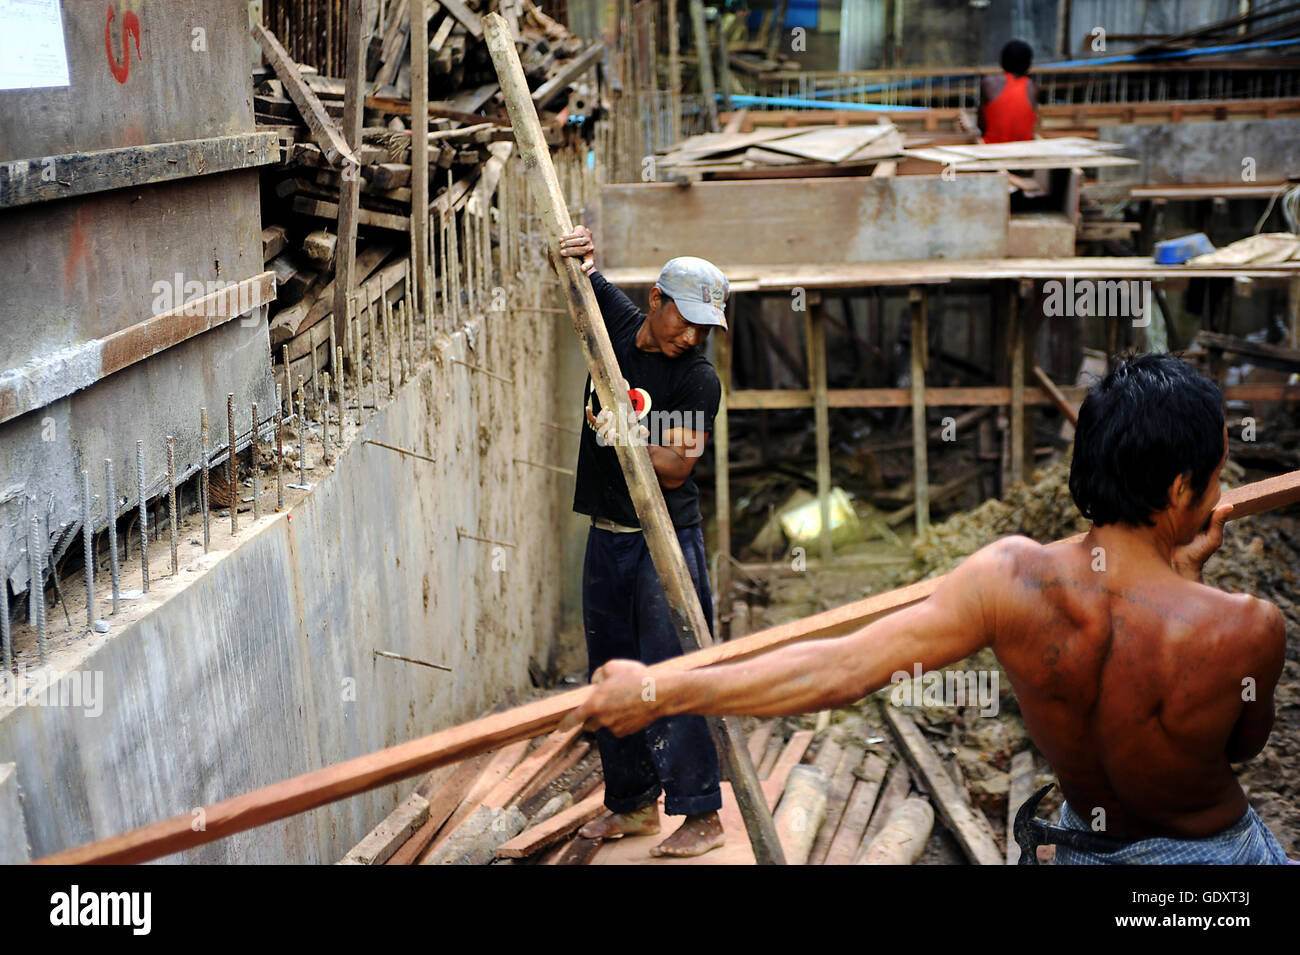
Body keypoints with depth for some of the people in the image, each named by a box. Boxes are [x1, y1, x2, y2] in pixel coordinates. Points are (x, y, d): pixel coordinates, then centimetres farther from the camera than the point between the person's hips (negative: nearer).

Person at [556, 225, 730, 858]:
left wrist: (628, 439, -30)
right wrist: (581, 253, -5)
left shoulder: (699, 381, -12)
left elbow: (676, 468, -16)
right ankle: (634, 803, 24)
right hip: (607, 537, 6)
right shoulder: (619, 322, 4)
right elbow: (580, 272, 17)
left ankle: (701, 815, -2)